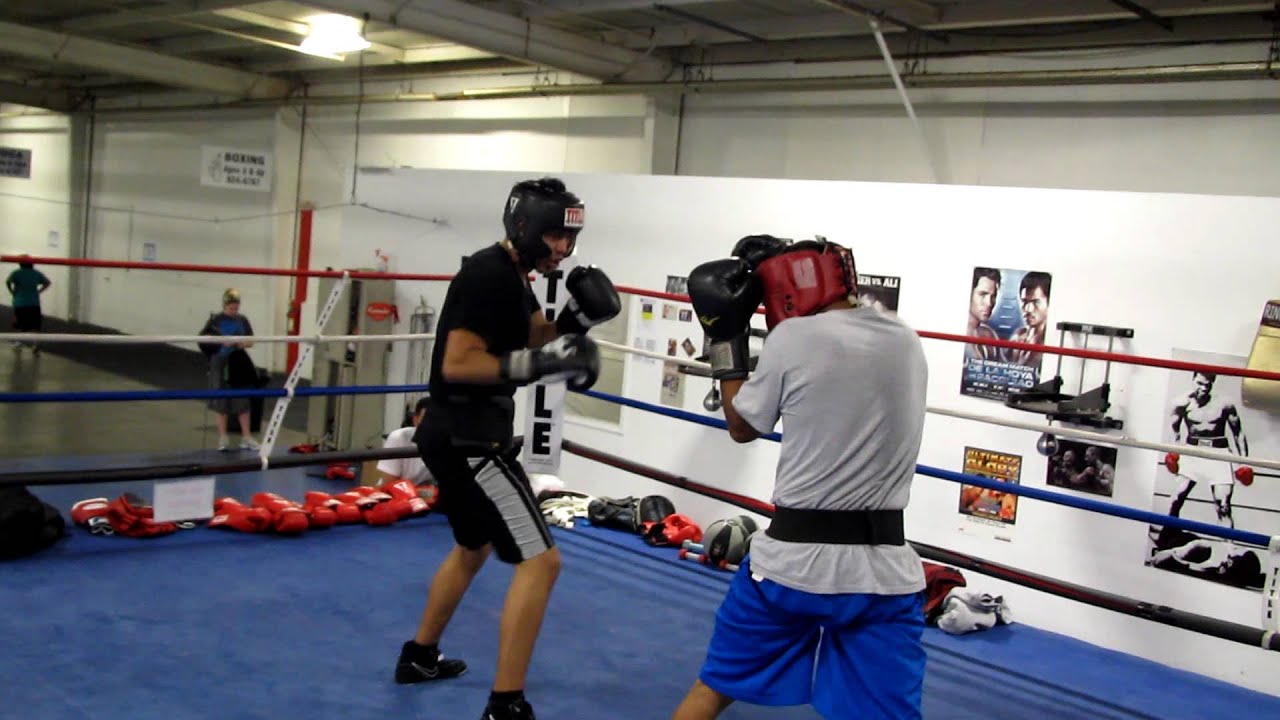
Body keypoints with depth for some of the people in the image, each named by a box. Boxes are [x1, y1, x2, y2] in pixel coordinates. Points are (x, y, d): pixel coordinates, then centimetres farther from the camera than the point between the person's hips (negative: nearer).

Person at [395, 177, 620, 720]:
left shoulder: (513, 276, 13)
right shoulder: (489, 274, -18)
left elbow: (540, 339, 12)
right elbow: (457, 365, -24)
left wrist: (575, 318, -6)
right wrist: (535, 364, -29)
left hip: (460, 435, 11)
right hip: (466, 438, -11)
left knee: (473, 547, 28)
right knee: (540, 559, -12)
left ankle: (419, 656, 44)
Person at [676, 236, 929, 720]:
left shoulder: (794, 338, -8)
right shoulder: (906, 342, 6)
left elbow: (742, 427, 5)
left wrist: (725, 337, 14)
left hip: (791, 558, -2)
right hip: (882, 568, 3)